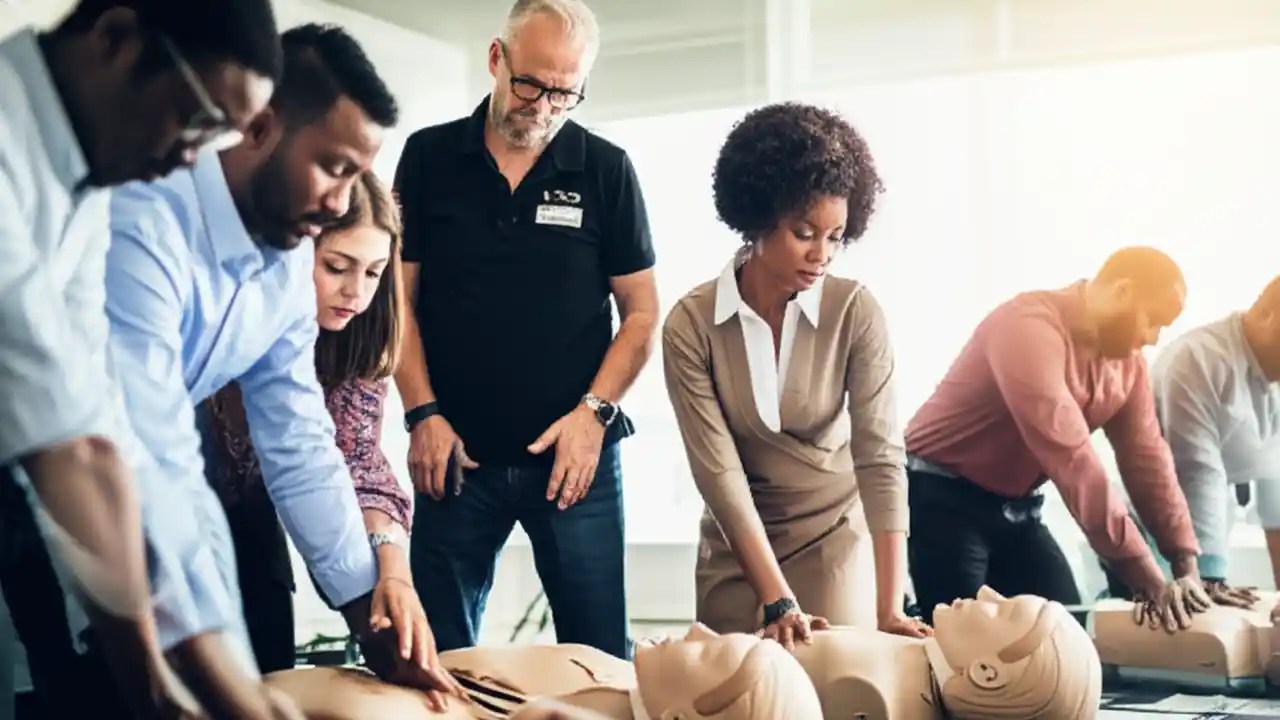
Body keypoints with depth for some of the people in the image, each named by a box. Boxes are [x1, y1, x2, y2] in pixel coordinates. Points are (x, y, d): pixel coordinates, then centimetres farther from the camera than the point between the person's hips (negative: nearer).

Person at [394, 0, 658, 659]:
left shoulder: (607, 171, 2)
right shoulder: (428, 157, 3)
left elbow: (641, 312, 4)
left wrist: (593, 412, -8)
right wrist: (423, 413, -5)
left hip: (574, 455, 0)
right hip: (458, 454, 1)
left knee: (600, 657, 3)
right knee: (440, 657, 8)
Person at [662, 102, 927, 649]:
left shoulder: (855, 313, -16)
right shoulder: (691, 325, -16)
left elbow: (880, 456, -20)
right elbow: (718, 469, -20)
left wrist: (890, 607, -28)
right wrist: (776, 600, -27)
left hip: (833, 536, 0)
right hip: (737, 543, 1)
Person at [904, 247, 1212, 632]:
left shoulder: (1128, 361, 2)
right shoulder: (1031, 327, -27)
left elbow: (1148, 460, 3)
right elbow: (1069, 456, -34)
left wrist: (1187, 567, -5)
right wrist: (1148, 577, -36)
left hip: (1017, 508, 8)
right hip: (942, 497, -8)